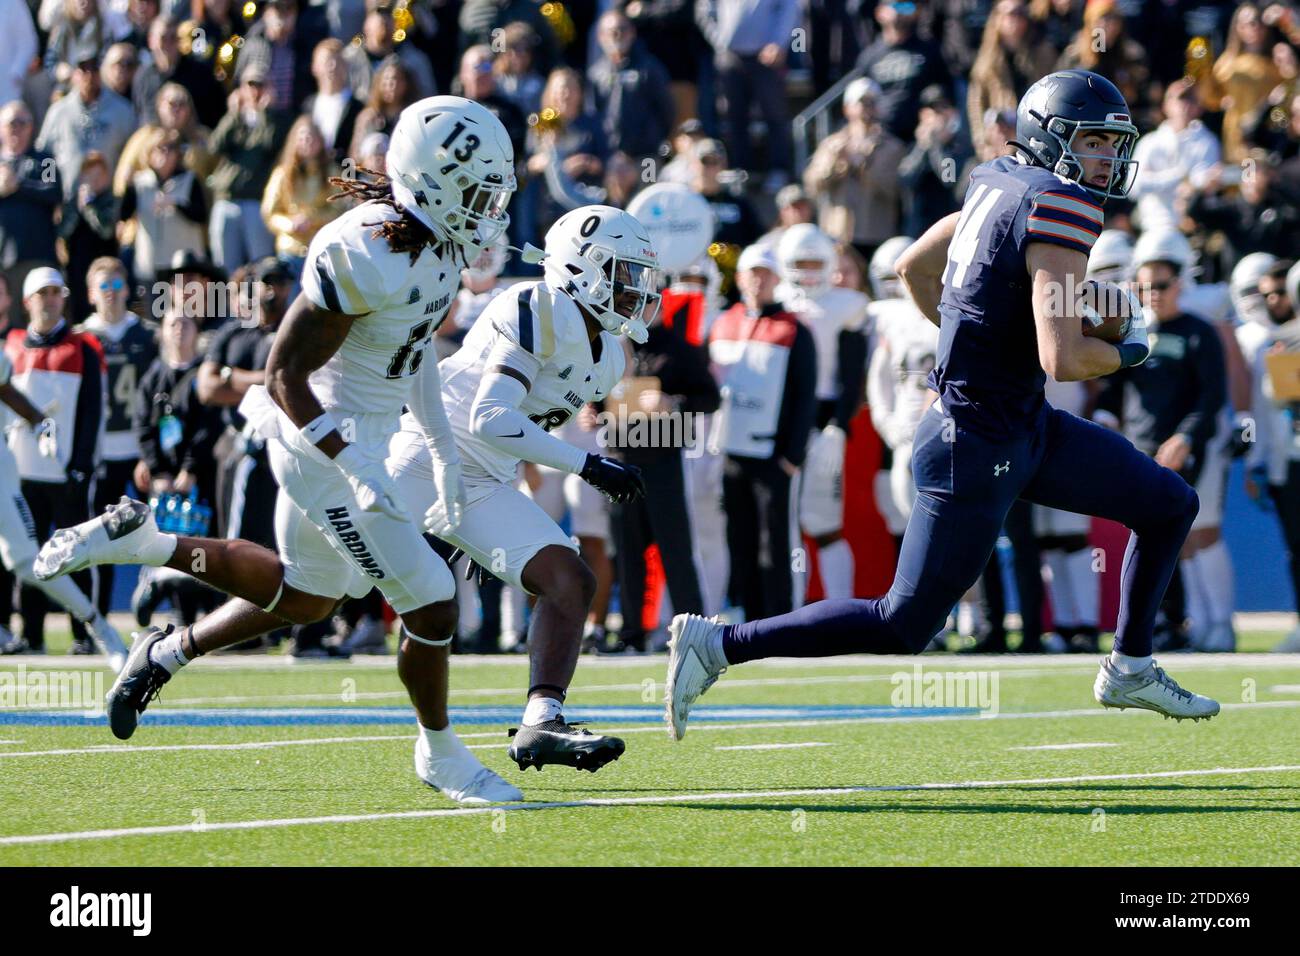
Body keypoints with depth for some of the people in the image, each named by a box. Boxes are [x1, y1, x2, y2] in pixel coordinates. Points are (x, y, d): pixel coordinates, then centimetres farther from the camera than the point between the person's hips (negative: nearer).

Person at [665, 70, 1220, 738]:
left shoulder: (1001, 184, 6)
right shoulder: (1061, 208, -21)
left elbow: (912, 268, 20)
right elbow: (1062, 360, -27)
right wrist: (1126, 352, -7)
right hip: (977, 451, -10)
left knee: (1170, 506, 15)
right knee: (902, 627, -1)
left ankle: (1130, 671, 24)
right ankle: (719, 644, 5)